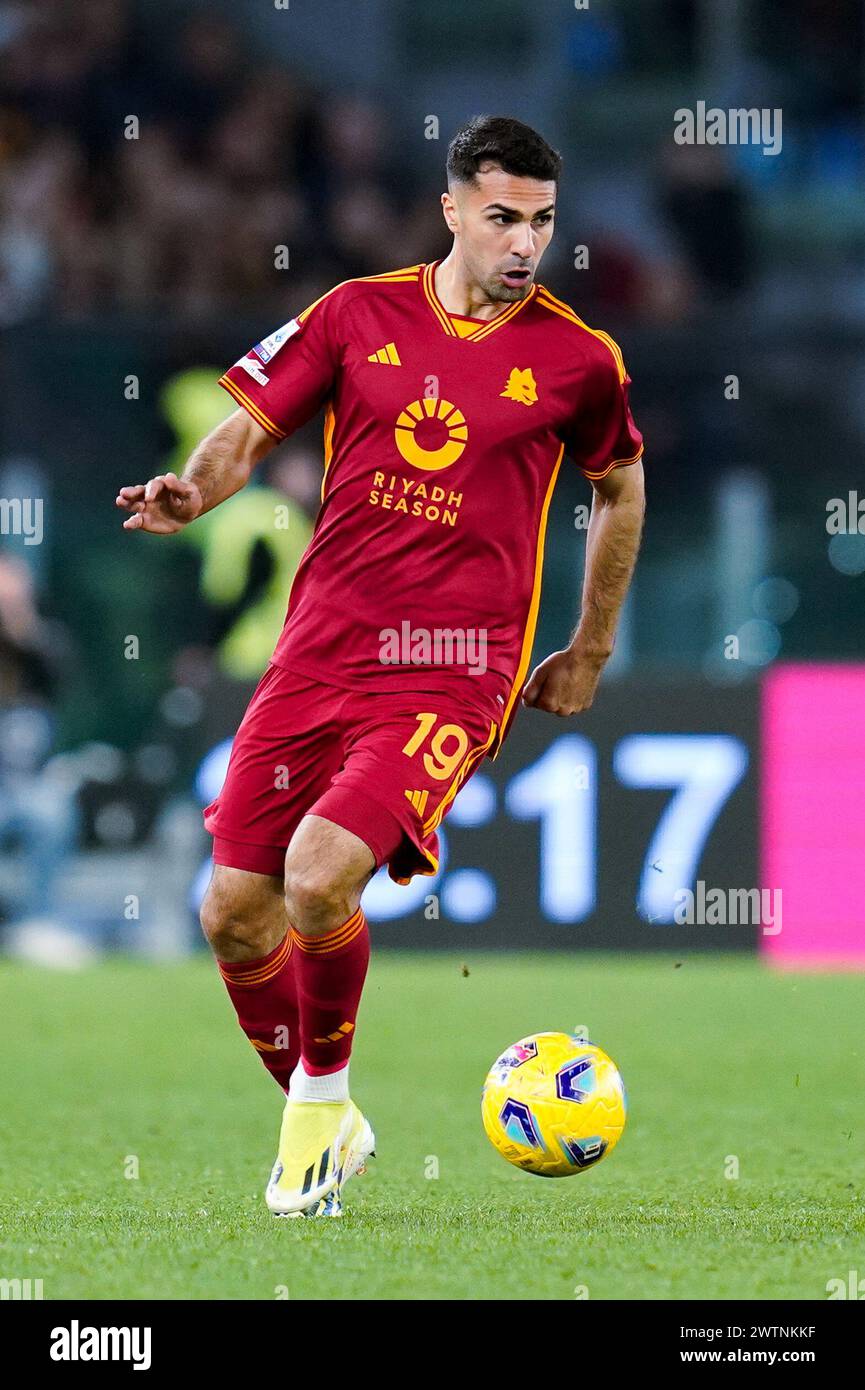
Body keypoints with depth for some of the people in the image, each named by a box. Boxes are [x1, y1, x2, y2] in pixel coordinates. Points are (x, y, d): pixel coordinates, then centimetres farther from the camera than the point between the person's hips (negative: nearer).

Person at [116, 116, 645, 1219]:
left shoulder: (577, 359, 1)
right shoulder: (358, 314, 4)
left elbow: (620, 488, 19)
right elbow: (251, 425, 9)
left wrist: (591, 653, 22)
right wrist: (191, 491, -14)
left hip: (452, 673, -3)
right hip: (316, 657, 3)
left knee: (320, 877, -24)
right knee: (234, 912, 1)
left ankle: (324, 1097, 4)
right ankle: (317, 1127, 25)